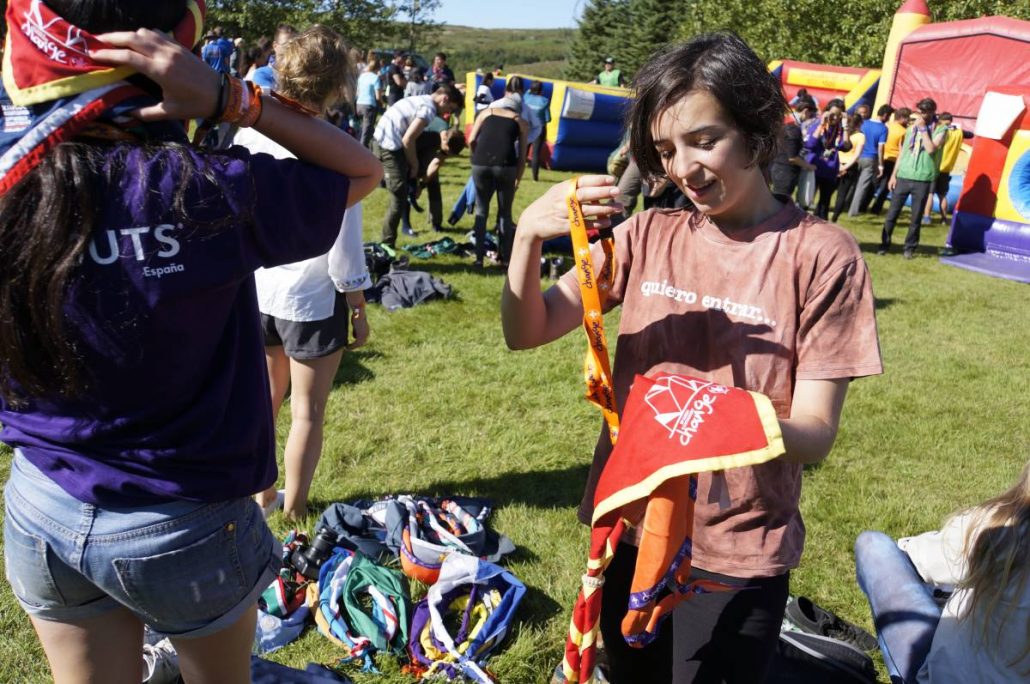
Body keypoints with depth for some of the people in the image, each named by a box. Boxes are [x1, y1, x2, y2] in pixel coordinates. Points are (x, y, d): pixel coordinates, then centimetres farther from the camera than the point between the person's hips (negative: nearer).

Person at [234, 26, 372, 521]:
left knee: (263, 400, 22)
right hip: (312, 298, -5)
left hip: (254, 292, 5)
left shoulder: (248, 135, -4)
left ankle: (261, 497, 37)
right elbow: (343, 244, -15)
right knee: (307, 414, 11)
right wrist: (357, 308, -3)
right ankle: (293, 512, 24)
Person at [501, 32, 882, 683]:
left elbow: (815, 435, -15)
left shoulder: (822, 255, -13)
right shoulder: (649, 234, -2)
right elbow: (526, 332, -6)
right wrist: (528, 235, -24)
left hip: (735, 556, -3)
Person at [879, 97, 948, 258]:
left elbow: (931, 149, -17)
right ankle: (884, 244, 12)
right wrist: (894, 175, 9)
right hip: (903, 177, 3)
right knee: (892, 213, 3)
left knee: (916, 217, 3)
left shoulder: (940, 130, -1)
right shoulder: (911, 128, 12)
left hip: (923, 180, -3)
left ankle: (910, 248, 13)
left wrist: (923, 129, -12)